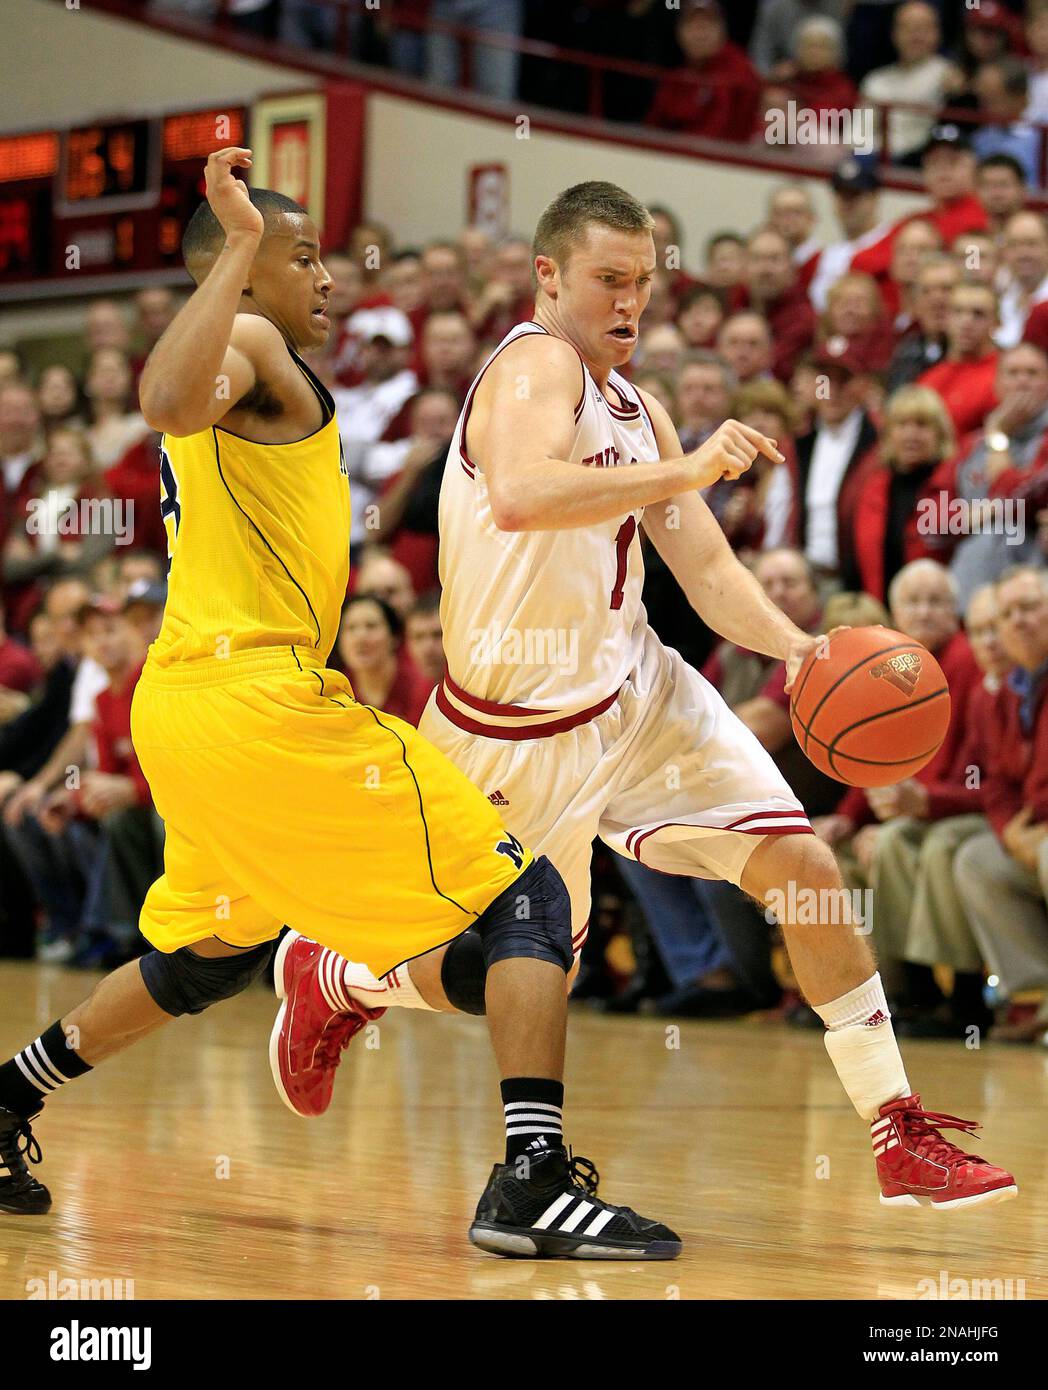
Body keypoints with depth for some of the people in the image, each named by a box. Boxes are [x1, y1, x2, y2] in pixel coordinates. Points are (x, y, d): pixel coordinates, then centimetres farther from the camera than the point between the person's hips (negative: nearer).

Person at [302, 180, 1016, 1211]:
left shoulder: (635, 411, 10)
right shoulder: (537, 365, -18)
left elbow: (705, 569, 7)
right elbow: (519, 496, -40)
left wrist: (792, 646, -12)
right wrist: (687, 471, -41)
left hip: (636, 689, 7)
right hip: (521, 729, -7)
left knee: (806, 872, -5)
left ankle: (899, 1137, 1)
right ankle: (328, 977, 36)